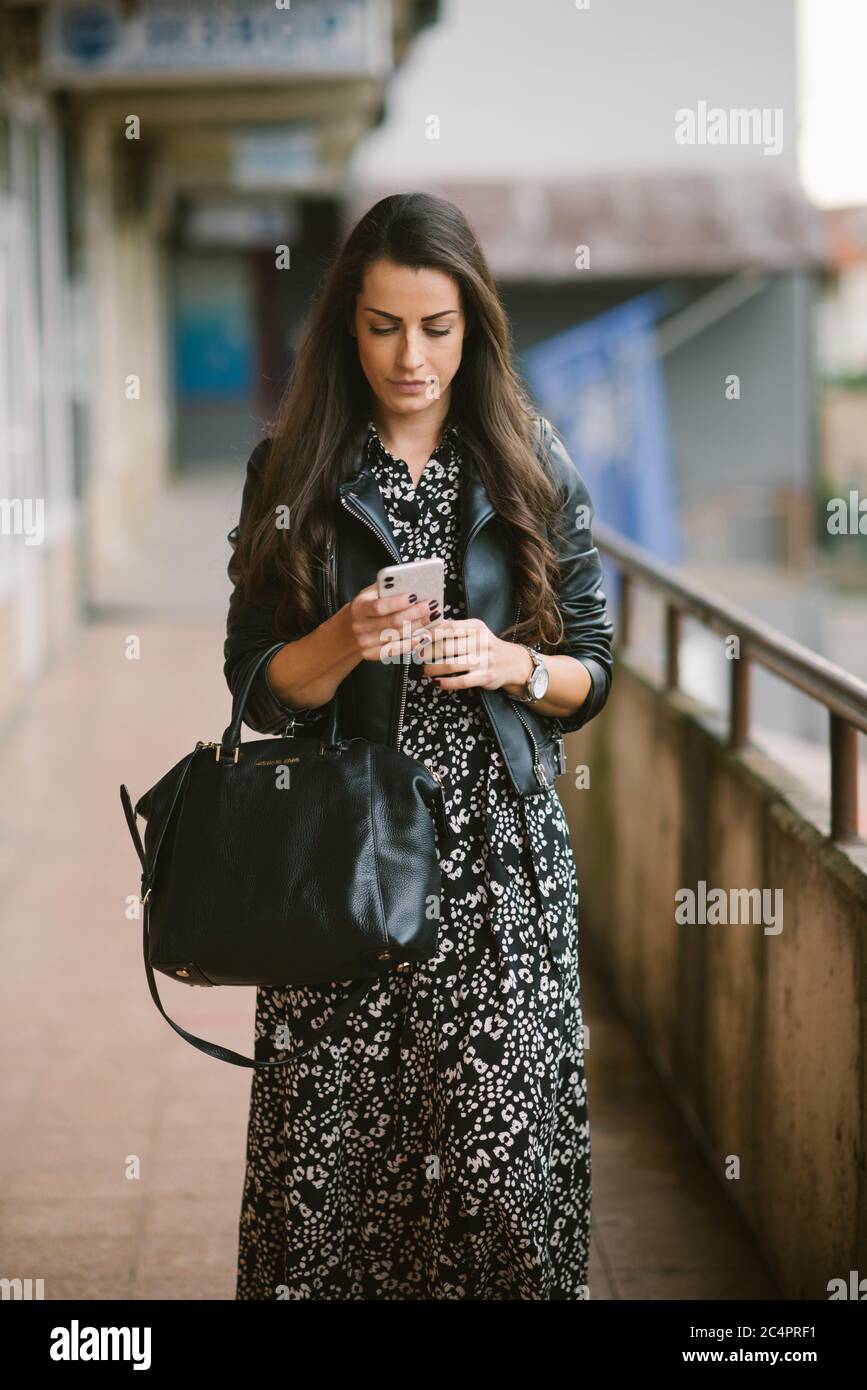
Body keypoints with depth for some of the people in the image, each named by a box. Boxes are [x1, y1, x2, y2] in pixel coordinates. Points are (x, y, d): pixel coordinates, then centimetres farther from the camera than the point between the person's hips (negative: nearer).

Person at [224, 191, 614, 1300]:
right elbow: (255, 686, 3)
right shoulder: (292, 470, 4)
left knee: (500, 1145, -3)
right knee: (327, 1147, -1)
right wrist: (343, 642, -16)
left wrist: (510, 664, -12)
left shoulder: (534, 470, 6)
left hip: (499, 854, 0)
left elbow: (591, 674, 8)